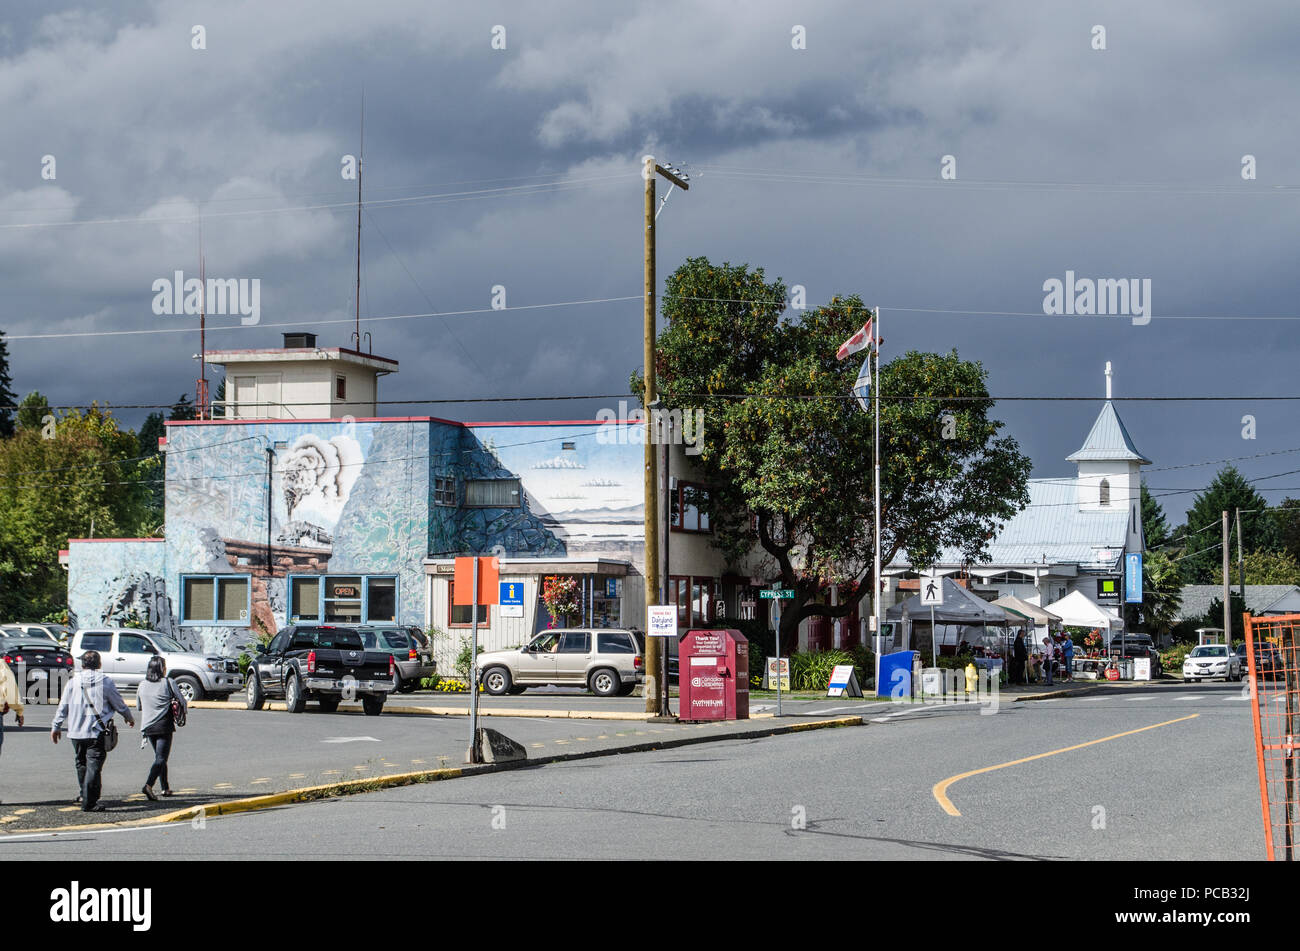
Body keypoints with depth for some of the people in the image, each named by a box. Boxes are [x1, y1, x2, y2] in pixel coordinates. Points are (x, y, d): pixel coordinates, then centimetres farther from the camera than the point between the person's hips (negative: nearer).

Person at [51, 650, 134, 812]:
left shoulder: (73, 682, 2)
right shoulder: (105, 682, -5)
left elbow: (63, 707, 7)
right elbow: (120, 705, 5)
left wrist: (56, 727, 18)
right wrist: (129, 718, 24)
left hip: (76, 732, 4)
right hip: (97, 732, -4)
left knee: (81, 764, 20)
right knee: (94, 766, -5)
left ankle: (85, 795, 35)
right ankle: (89, 802, -11)